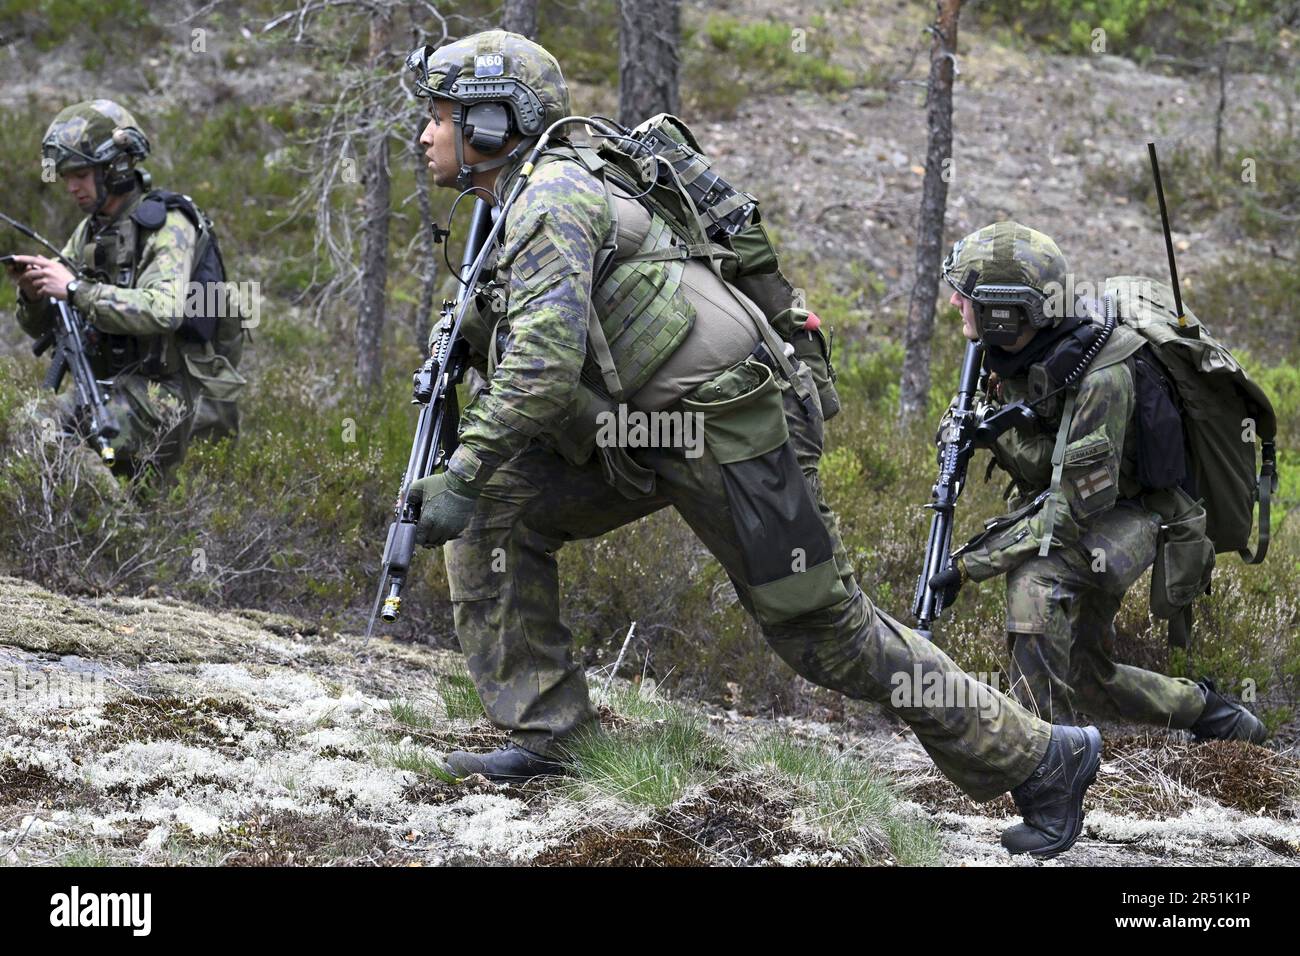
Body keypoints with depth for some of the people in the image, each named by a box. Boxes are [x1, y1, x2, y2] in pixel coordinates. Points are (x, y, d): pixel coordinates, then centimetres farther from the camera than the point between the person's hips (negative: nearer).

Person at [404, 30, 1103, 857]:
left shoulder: (550, 197, -15)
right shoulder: (522, 206, 17)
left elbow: (545, 362, -26)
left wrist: (461, 475, -24)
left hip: (733, 431, -10)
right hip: (649, 438, 10)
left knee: (828, 631, -2)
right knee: (496, 510, 2)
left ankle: (1039, 762, 8)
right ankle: (544, 732, 3)